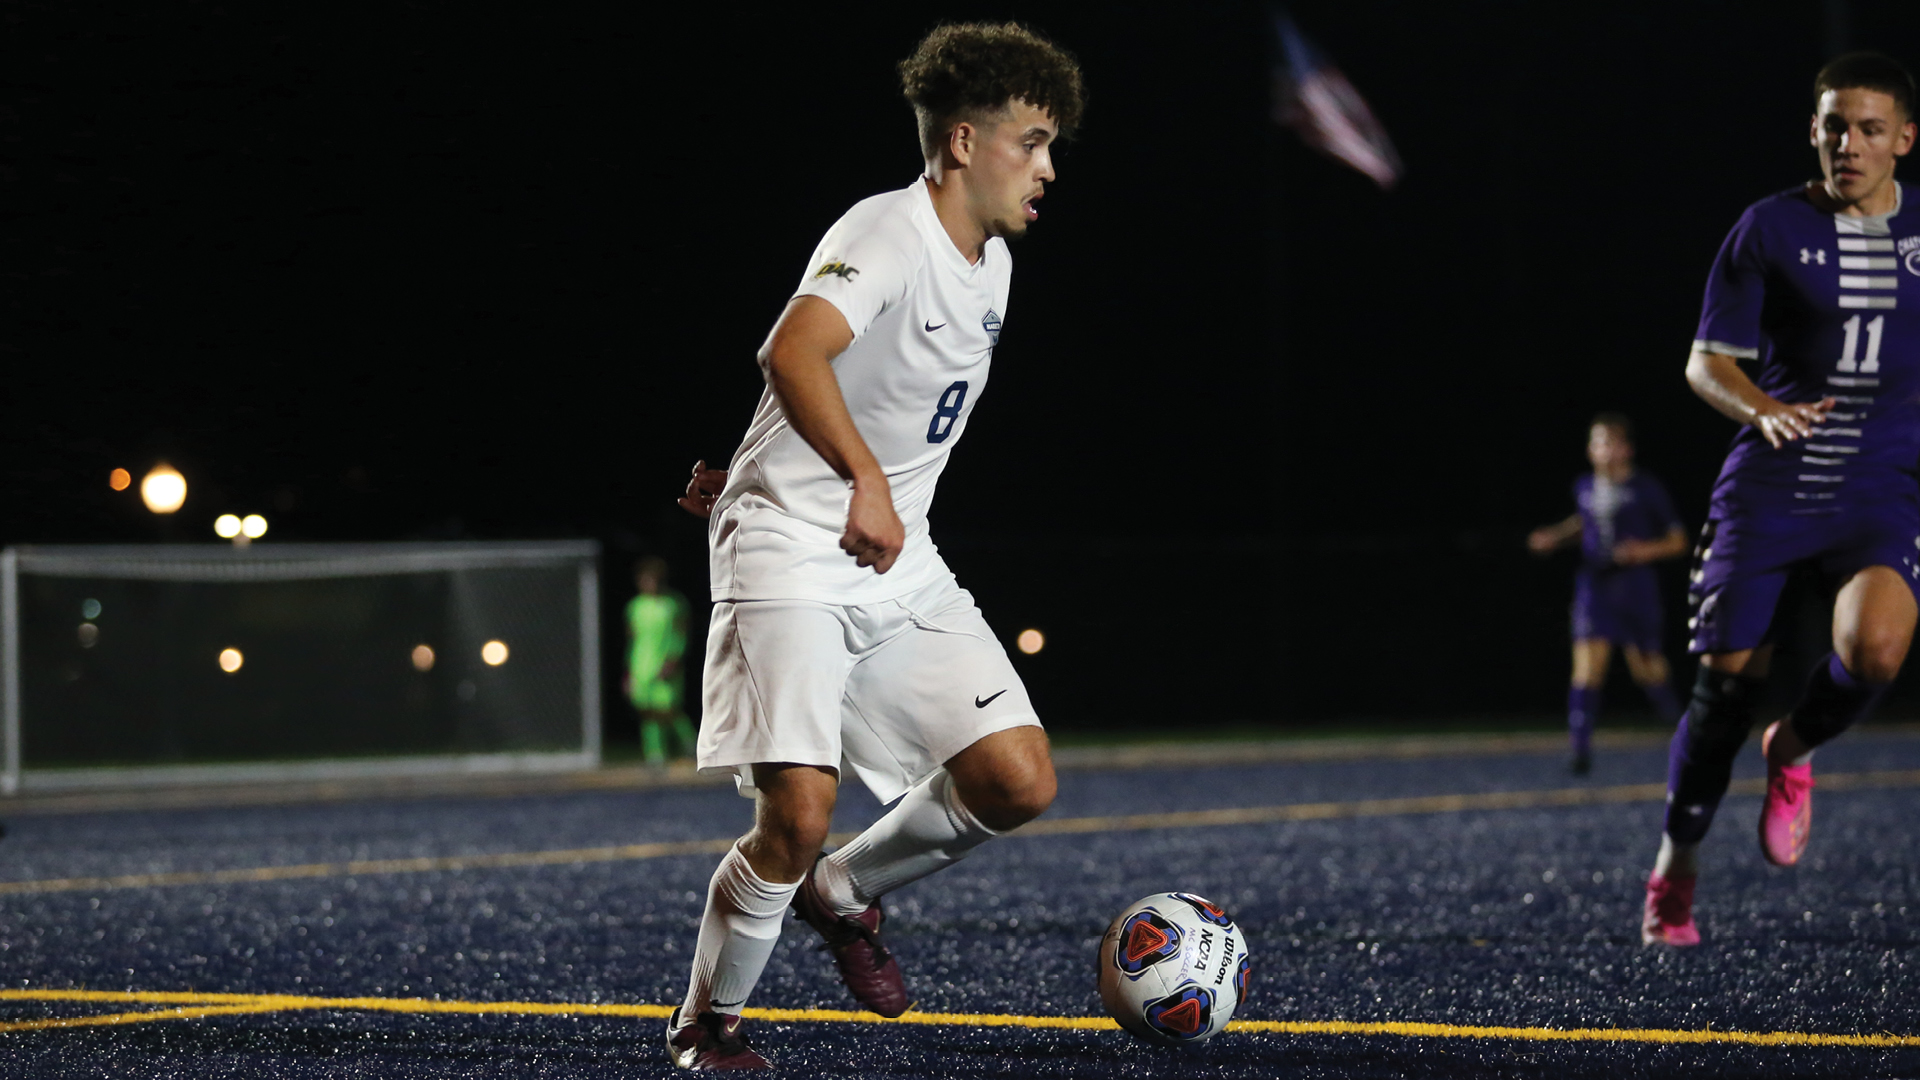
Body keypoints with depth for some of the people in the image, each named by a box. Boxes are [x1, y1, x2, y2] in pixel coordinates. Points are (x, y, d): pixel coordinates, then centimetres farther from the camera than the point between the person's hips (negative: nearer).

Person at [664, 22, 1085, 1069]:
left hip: (900, 567, 8)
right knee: (798, 811, -19)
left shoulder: (992, 262, 11)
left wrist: (758, 469, 23)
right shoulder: (886, 236, -16)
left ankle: (844, 892, 21)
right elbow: (794, 355, -36)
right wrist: (865, 480, -47)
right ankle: (705, 1022, 6)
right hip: (791, 560, -8)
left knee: (1020, 782, -5)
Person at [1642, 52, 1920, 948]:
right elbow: (1706, 361, -1)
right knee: (1729, 674, -5)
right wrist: (1762, 410, -19)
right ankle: (1675, 871, 15)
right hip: (1768, 487, -1)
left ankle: (1794, 749, 8)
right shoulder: (1770, 228, -1)